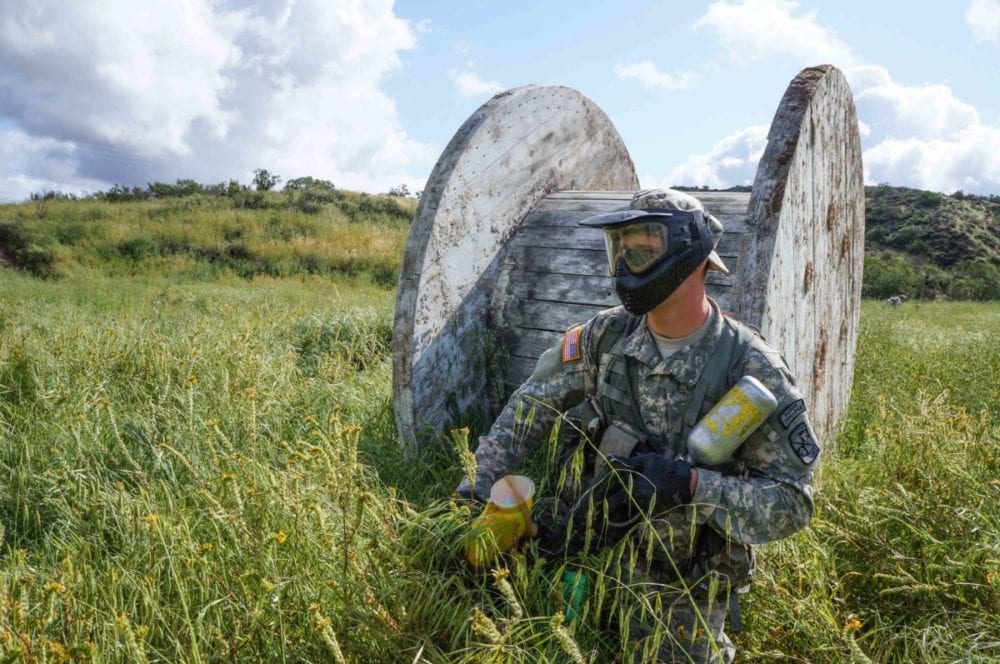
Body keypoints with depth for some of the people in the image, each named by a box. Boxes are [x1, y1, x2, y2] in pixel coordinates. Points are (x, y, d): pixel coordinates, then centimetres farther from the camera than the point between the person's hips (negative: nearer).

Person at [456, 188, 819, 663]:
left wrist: (692, 484, -31)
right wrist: (483, 480, -5)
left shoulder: (750, 368, -20)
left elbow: (792, 503, -17)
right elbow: (535, 403, 3)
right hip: (594, 555, 4)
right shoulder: (606, 335, -8)